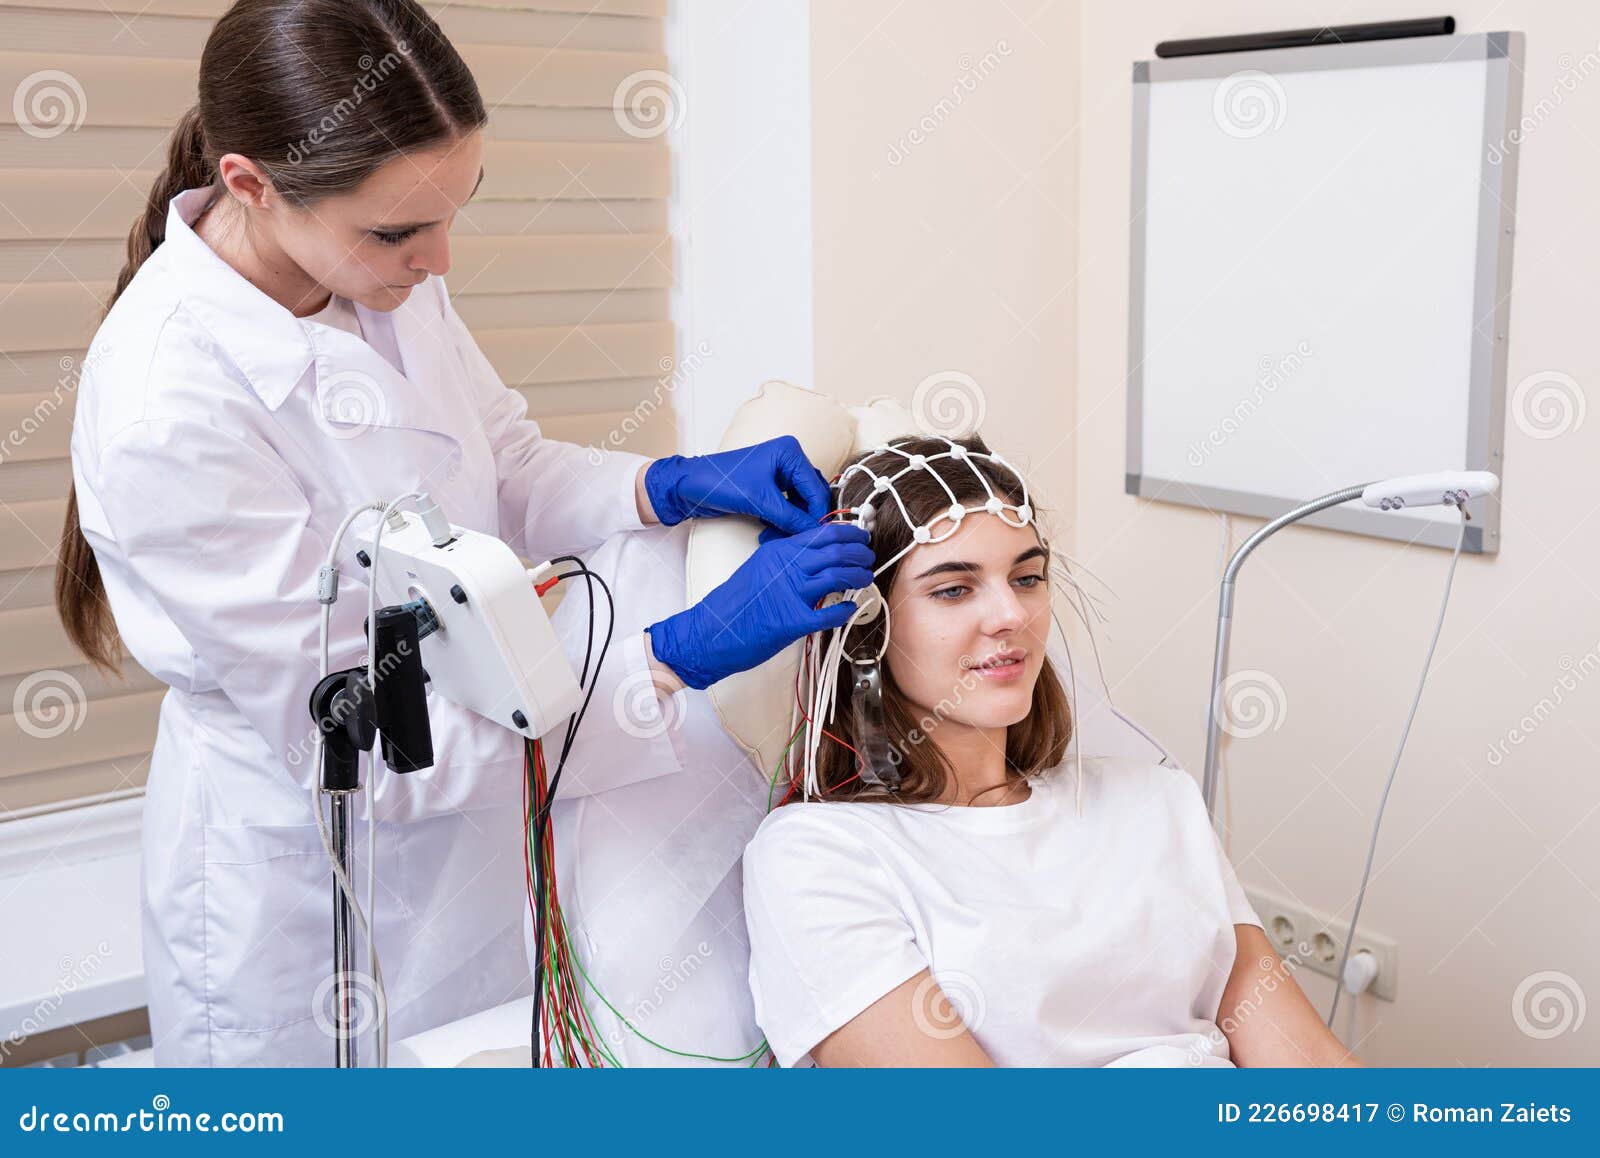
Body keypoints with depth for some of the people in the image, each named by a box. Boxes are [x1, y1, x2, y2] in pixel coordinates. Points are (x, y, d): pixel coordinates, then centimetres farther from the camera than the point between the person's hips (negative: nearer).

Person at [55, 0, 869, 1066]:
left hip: (469, 836, 7)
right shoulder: (167, 413, -30)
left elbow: (506, 474, 7)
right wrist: (689, 651, -29)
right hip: (307, 888, -6)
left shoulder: (389, 273, -9)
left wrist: (675, 486, -12)